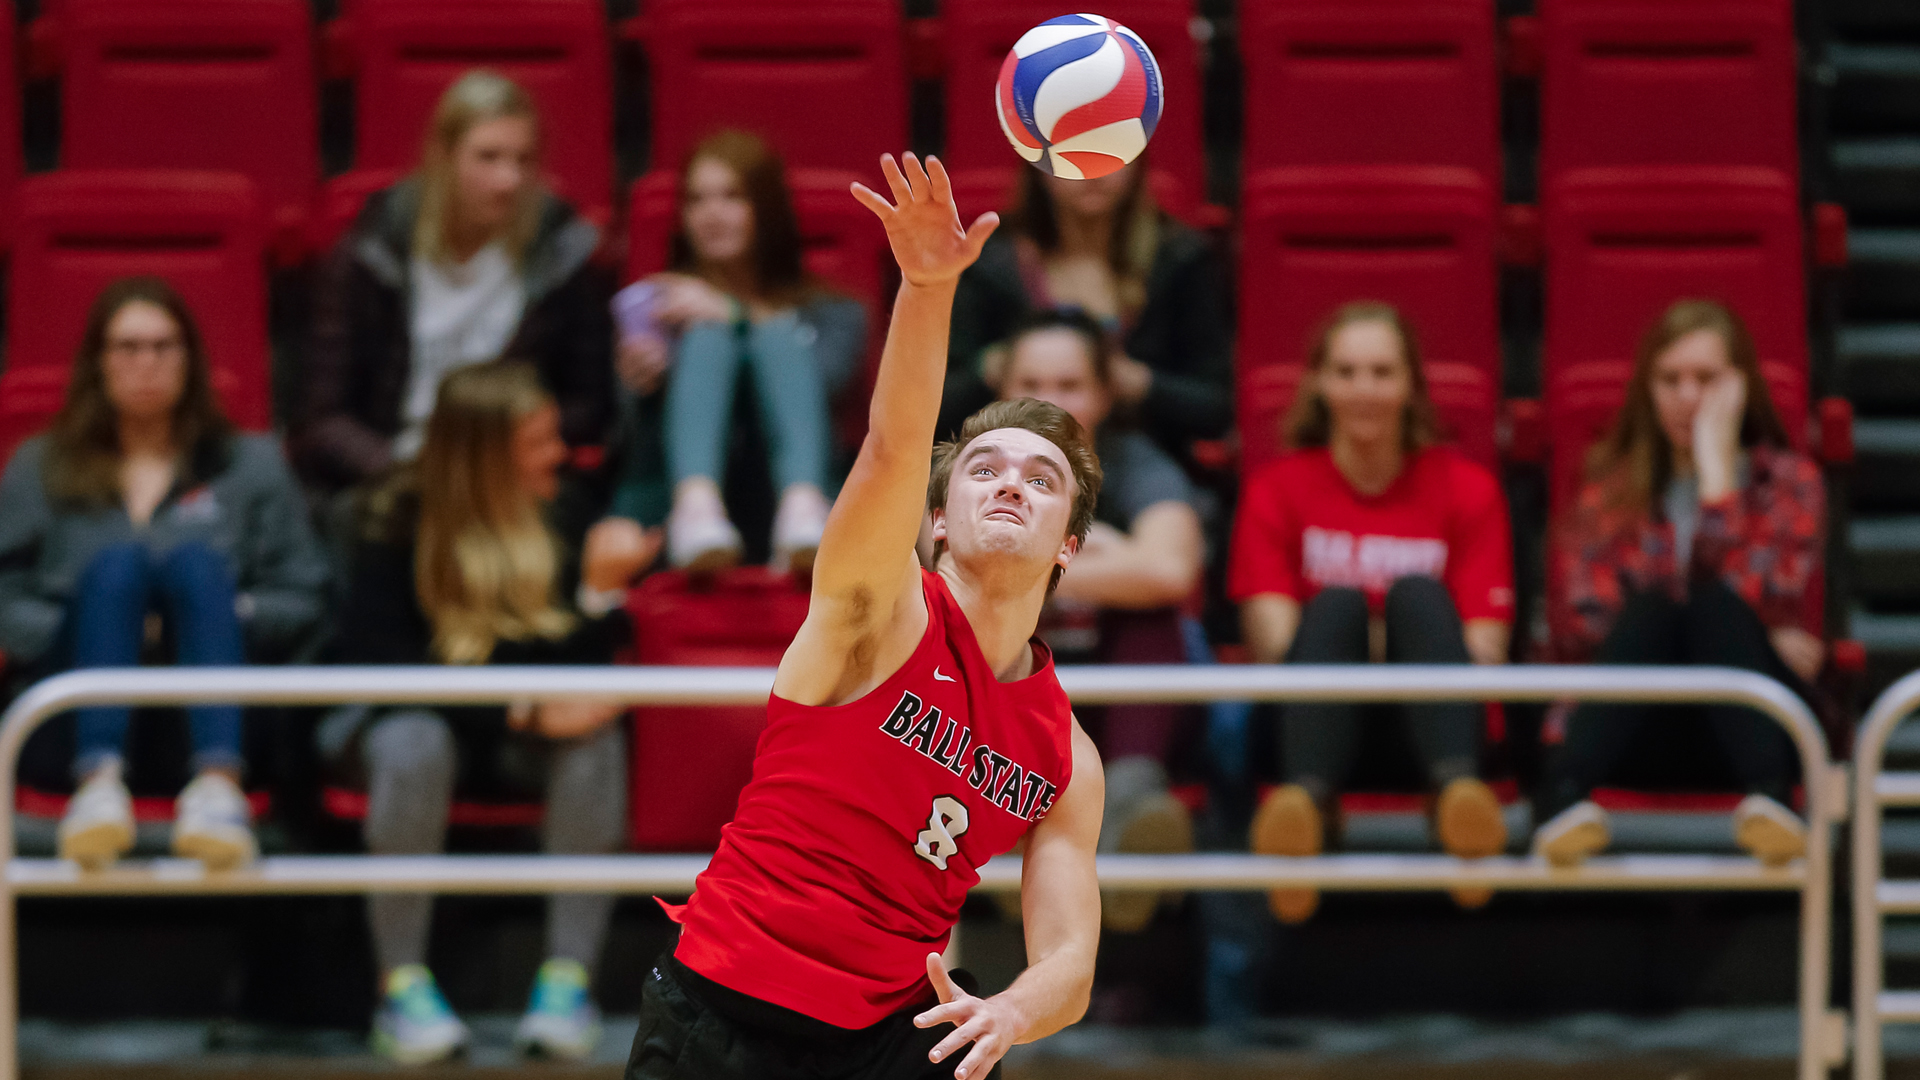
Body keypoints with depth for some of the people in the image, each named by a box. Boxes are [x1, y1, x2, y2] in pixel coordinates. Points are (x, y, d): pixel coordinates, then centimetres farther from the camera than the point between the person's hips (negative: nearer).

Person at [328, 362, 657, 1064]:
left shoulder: (558, 523, -6)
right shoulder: (400, 526, -14)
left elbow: (582, 673, -8)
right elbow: (380, 663, -22)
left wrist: (603, 593, -29)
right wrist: (520, 712, -30)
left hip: (516, 740, 3)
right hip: (401, 712, -3)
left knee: (596, 737, -29)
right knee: (415, 745, -37)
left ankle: (569, 979, -27)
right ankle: (401, 985, -28)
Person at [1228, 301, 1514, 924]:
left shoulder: (1466, 490, 13)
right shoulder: (1276, 490, 12)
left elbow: (1485, 649, 3)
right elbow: (1272, 637, -1)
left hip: (1424, 716, 0)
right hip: (1324, 716, 0)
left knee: (1416, 592, -27)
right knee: (1336, 605, -30)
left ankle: (1456, 788, -56)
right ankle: (1307, 798, -60)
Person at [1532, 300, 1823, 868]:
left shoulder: (1786, 480, 10)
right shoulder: (1611, 486, 13)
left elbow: (1741, 592, -10)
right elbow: (1578, 621, -4)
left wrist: (1716, 458, -6)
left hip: (1746, 716, 0)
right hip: (1635, 720, 0)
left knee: (1717, 608, -30)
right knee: (1653, 607, -30)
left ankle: (1767, 798, -54)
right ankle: (1563, 794, -52)